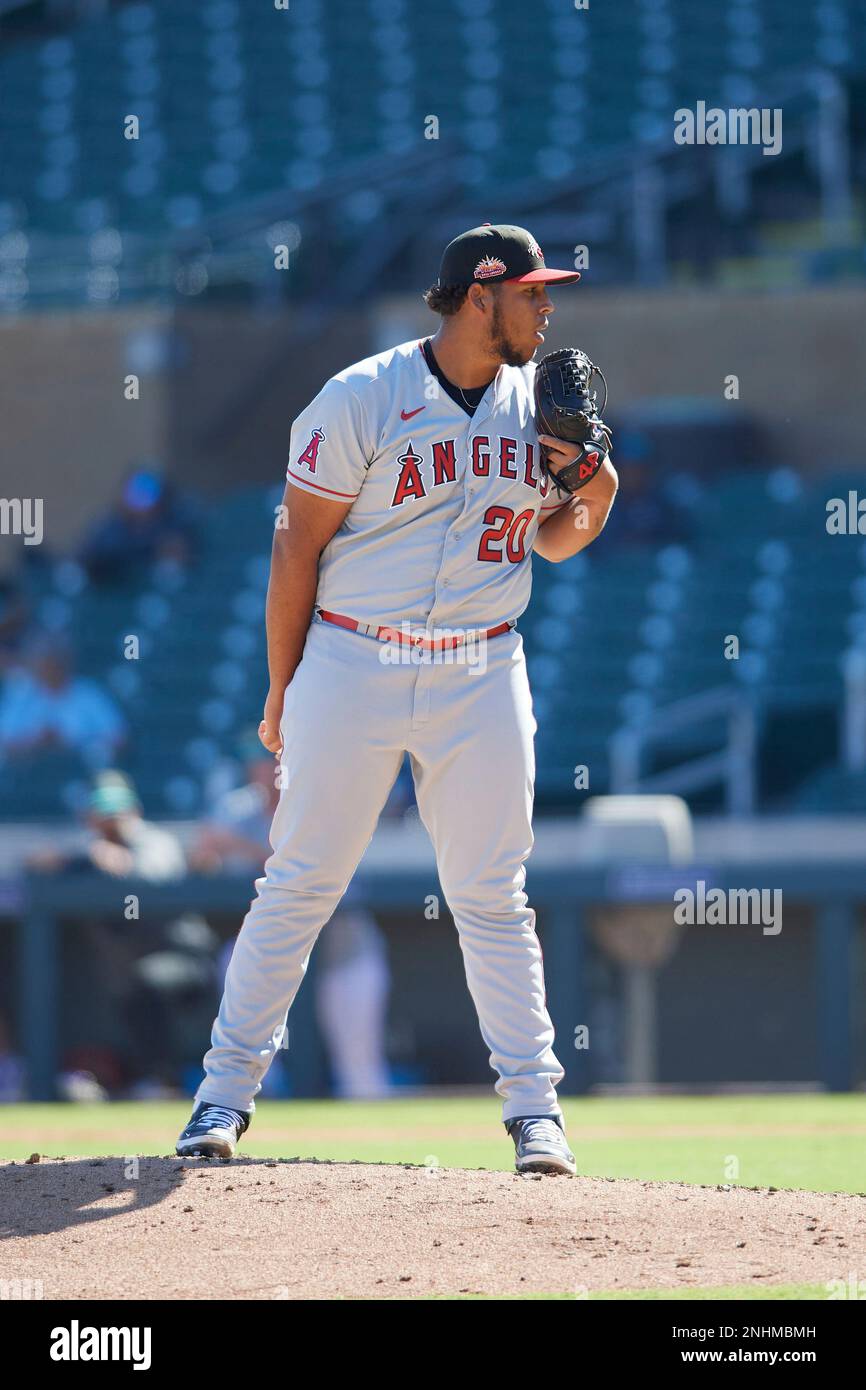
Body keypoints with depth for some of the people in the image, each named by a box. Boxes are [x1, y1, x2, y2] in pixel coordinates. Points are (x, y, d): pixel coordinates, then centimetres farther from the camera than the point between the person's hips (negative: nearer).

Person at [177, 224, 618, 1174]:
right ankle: (226, 1093, 9)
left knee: (493, 899, 4)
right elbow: (297, 544, -4)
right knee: (298, 885, 0)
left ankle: (533, 1106, 8)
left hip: (481, 677, 4)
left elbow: (553, 541, 19)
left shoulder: (538, 403, 8)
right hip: (353, 664, -3)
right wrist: (282, 693, -2)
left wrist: (597, 497, -4)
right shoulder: (361, 400, -8)